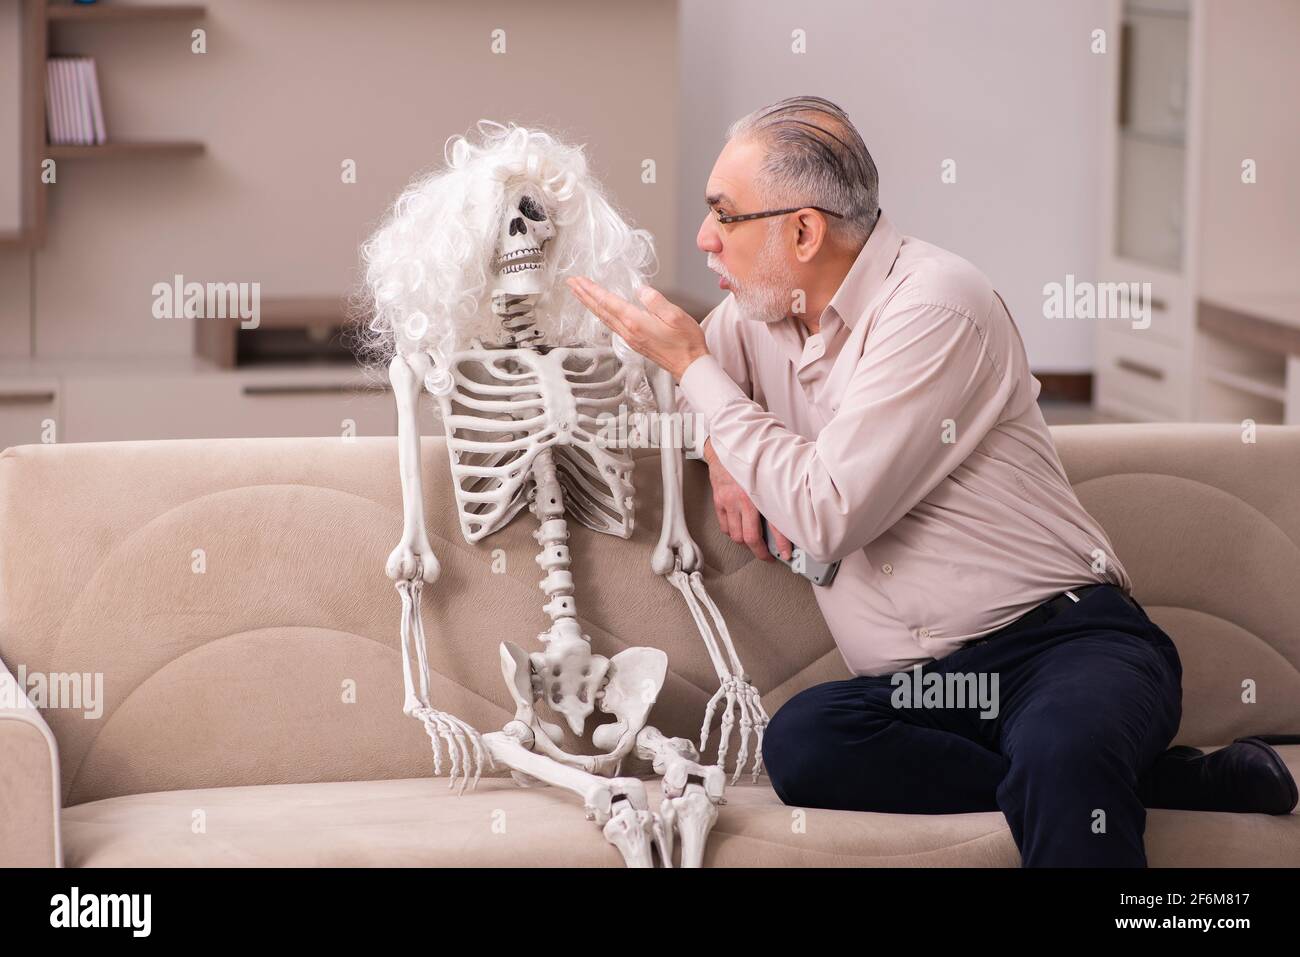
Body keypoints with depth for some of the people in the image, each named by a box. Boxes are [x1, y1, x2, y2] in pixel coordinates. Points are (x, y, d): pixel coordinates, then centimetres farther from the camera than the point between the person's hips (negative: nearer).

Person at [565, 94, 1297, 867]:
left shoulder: (934, 304, -10)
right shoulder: (762, 311, 12)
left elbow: (827, 514, -17)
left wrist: (694, 367, -7)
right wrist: (720, 453, 11)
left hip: (1065, 639, -8)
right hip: (924, 687, 8)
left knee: (1060, 749, -45)